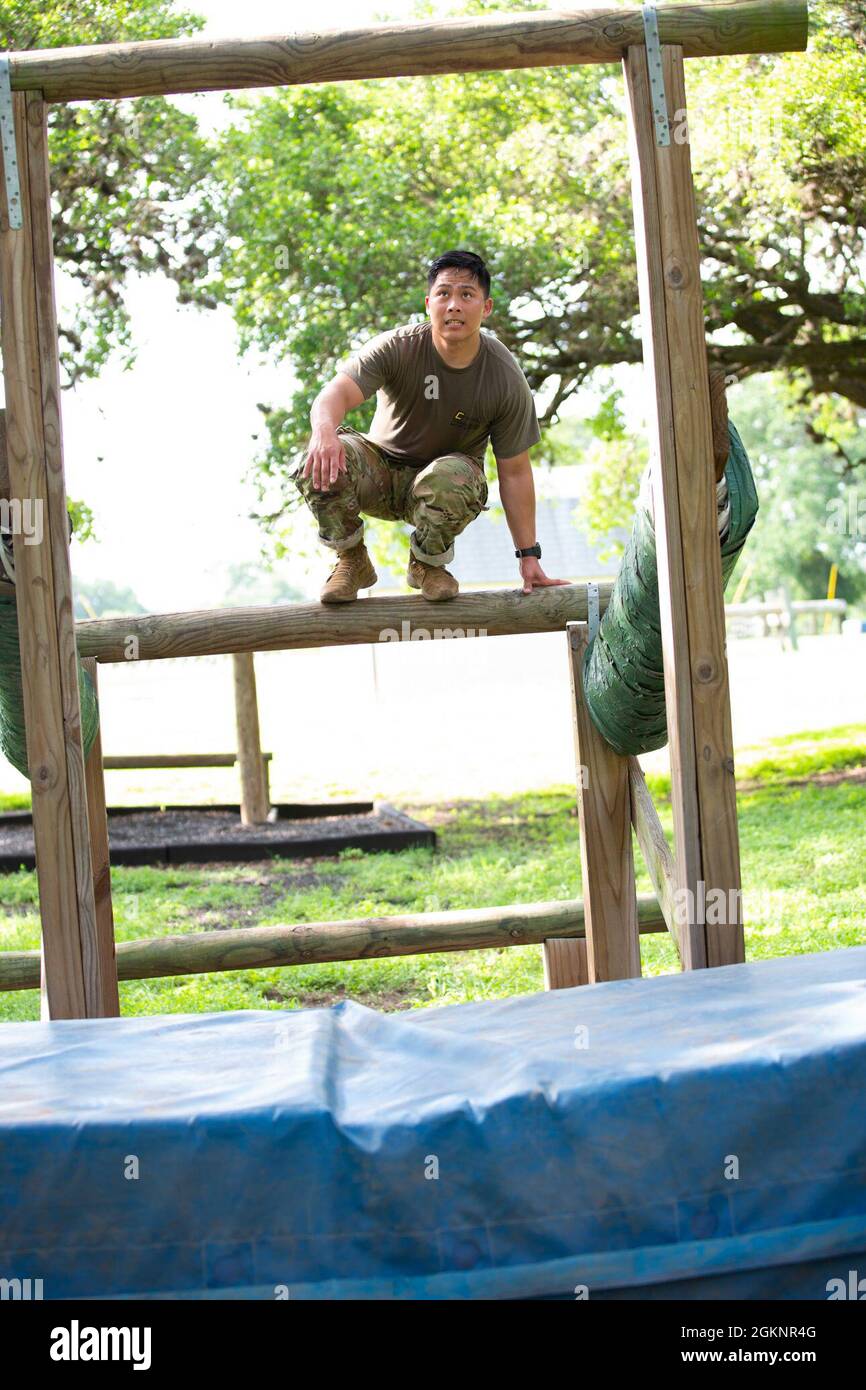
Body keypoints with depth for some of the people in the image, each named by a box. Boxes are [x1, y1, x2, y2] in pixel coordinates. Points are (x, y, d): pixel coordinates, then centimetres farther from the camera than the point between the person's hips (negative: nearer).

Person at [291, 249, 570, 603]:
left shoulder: (506, 379, -15)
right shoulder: (397, 348, -17)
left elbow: (514, 471, -10)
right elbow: (336, 393, -31)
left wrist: (528, 555, -11)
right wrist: (325, 431, -57)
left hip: (448, 480, -1)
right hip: (381, 473, 1)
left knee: (451, 478, -39)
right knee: (322, 459, -32)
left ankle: (428, 565, -6)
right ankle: (352, 561, -5)